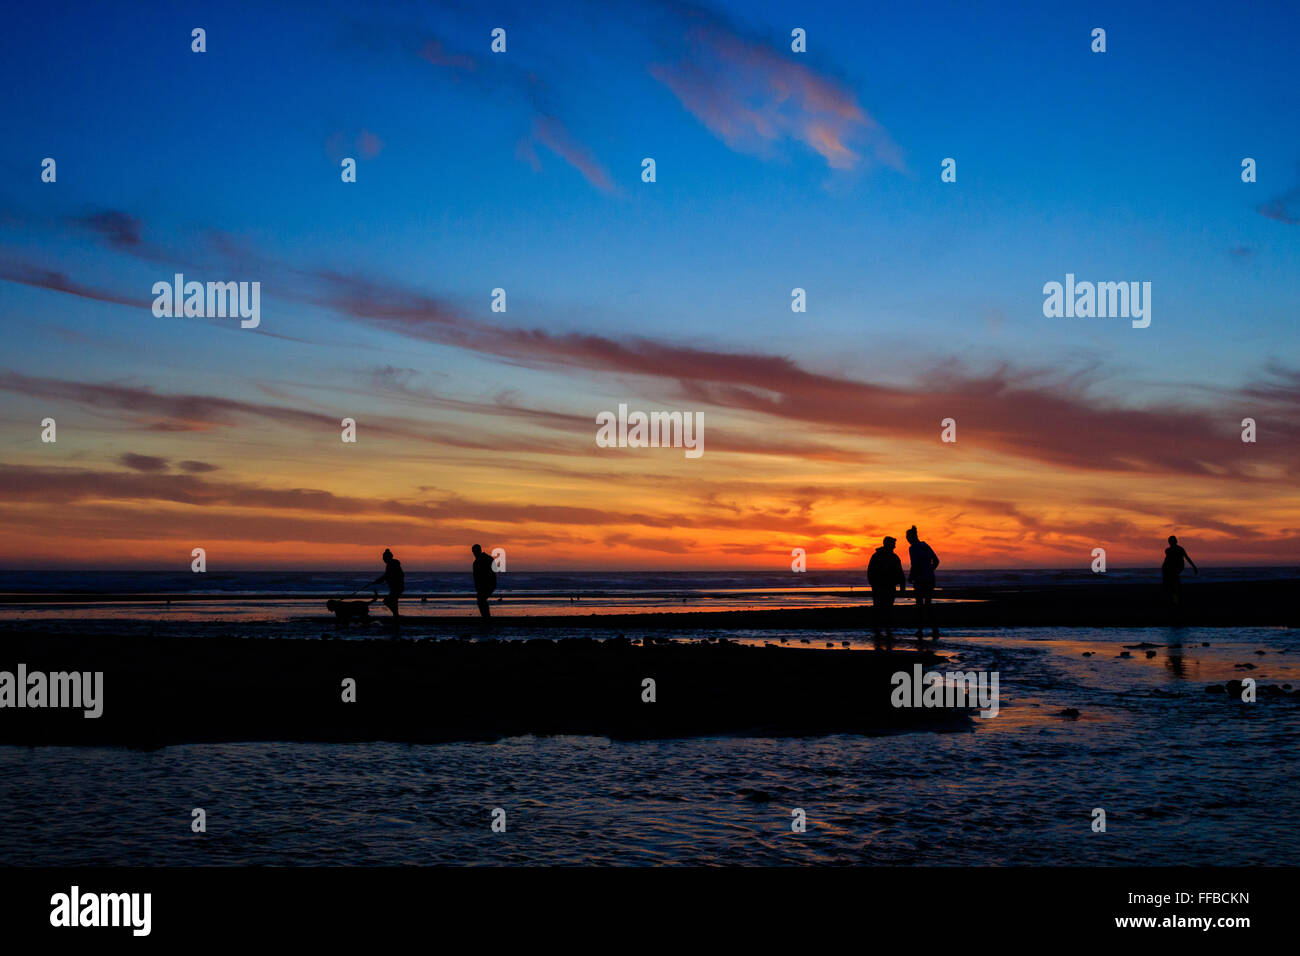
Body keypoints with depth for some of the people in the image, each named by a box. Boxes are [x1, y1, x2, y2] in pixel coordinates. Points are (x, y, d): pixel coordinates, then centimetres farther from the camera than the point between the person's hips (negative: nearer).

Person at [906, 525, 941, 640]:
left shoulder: (912, 548, -11)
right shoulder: (926, 546, 11)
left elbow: (914, 565, -19)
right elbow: (936, 561, 14)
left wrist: (910, 576, -4)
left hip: (920, 579, -6)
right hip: (930, 578, 6)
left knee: (919, 604, 5)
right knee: (928, 604, 11)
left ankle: (920, 630, 9)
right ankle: (934, 629, -1)